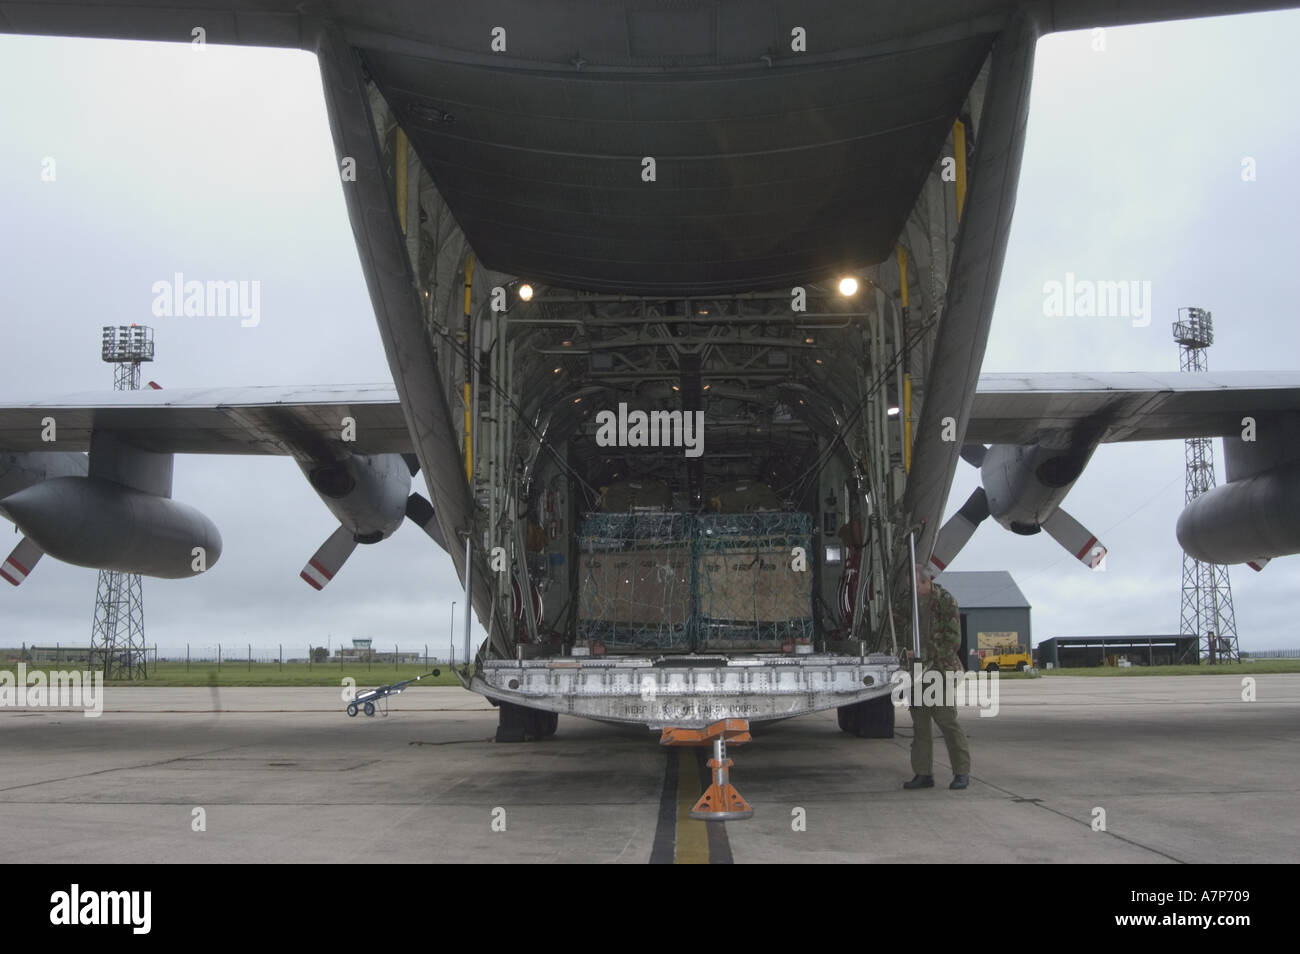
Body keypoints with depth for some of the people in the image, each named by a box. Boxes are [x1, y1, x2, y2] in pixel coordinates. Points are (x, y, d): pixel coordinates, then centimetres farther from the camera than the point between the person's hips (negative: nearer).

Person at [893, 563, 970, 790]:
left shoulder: (946, 601, -8)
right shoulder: (905, 601, 6)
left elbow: (953, 640, -11)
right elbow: (897, 631, 13)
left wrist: (924, 655, -16)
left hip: (941, 669, -5)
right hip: (916, 670, 5)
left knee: (946, 719, -7)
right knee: (919, 723, 5)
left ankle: (962, 772, 3)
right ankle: (923, 774, 10)